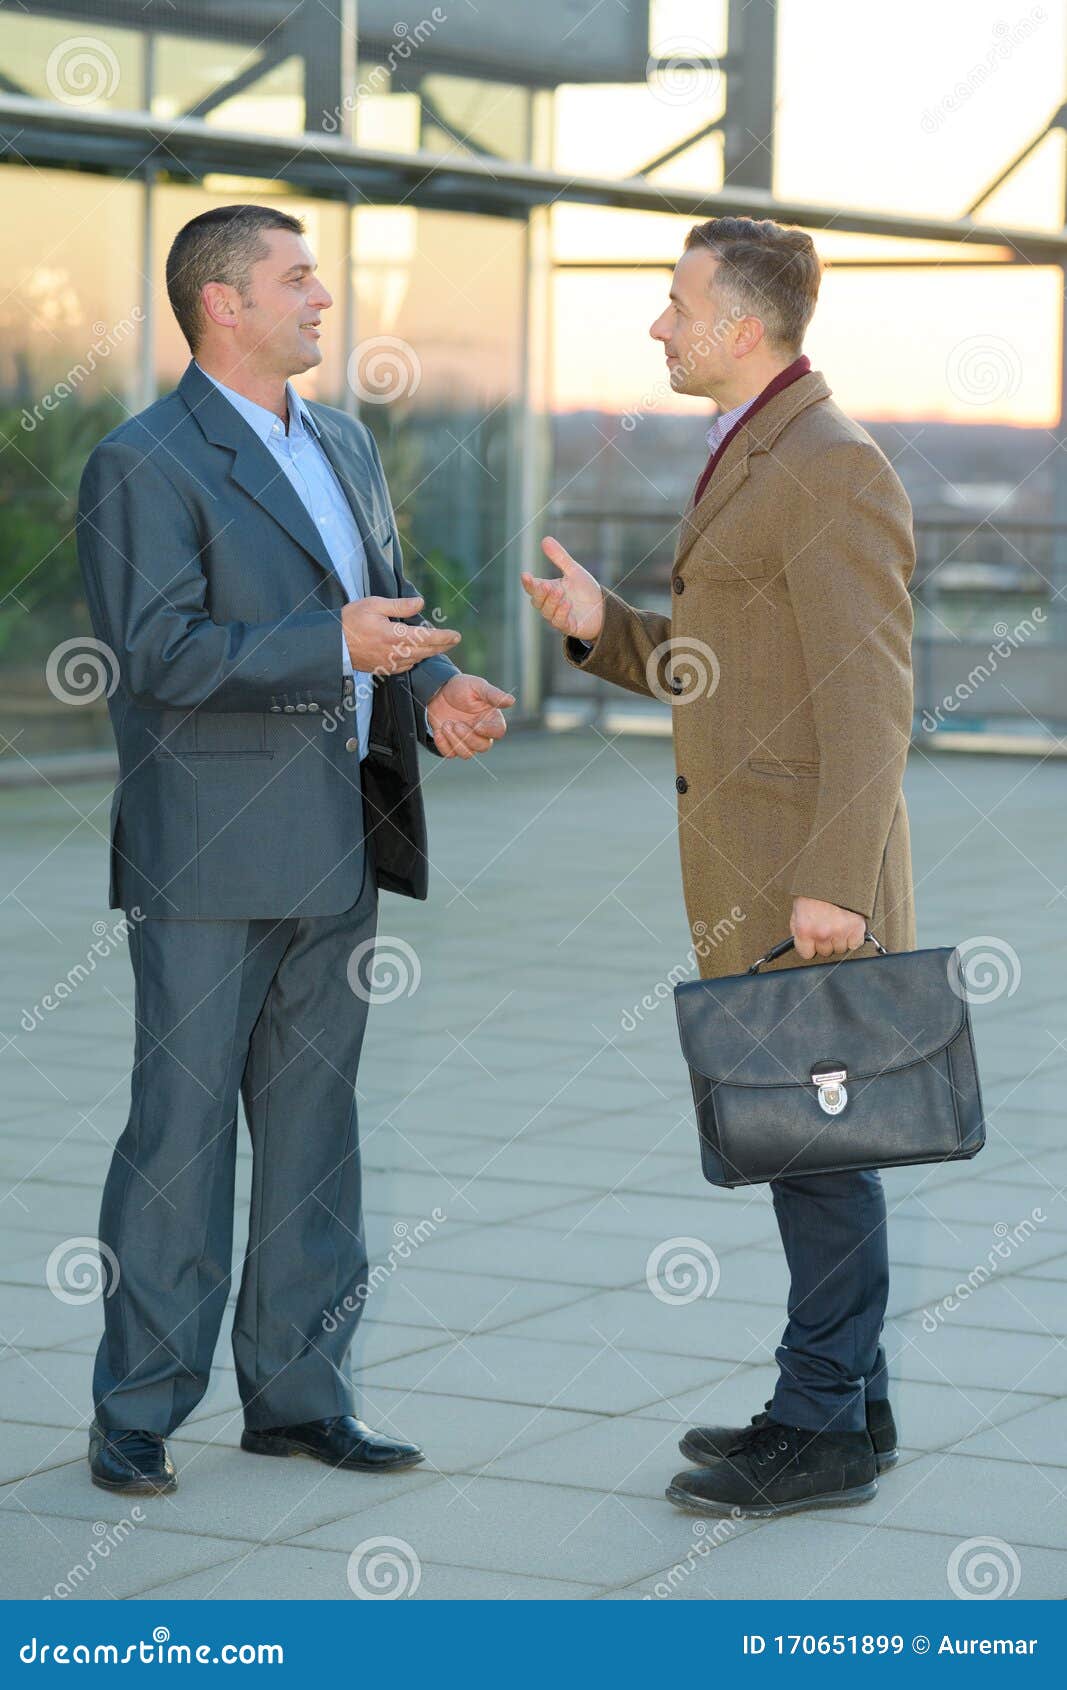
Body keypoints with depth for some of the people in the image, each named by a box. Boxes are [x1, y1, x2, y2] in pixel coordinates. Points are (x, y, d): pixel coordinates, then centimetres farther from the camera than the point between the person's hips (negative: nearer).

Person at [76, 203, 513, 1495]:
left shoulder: (344, 448, 16)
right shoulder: (143, 466, -9)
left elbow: (387, 610, 22)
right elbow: (156, 655, -18)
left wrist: (434, 692, 1)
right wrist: (336, 647, -23)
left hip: (337, 849, 7)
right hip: (207, 860, -7)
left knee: (313, 1123, 11)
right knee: (180, 1125, -3)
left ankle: (297, 1390, 20)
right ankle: (137, 1411, 6)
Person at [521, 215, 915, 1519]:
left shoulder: (832, 469, -15)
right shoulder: (752, 463, 17)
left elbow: (869, 694, -20)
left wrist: (832, 883, -24)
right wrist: (606, 628, 4)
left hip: (810, 884, -10)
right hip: (752, 883, 10)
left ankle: (823, 1433, 2)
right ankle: (844, 1400, 21)